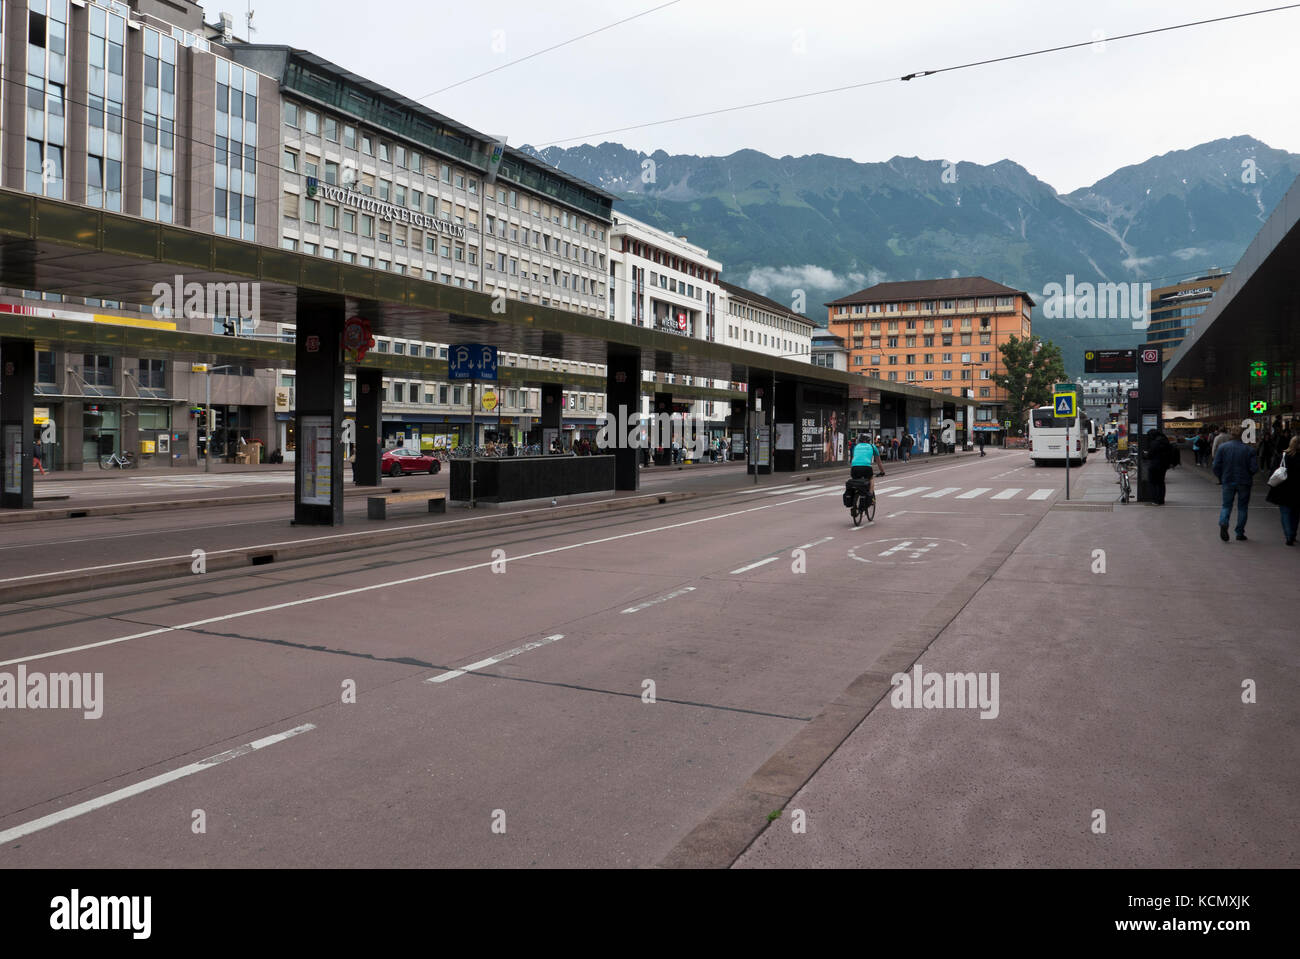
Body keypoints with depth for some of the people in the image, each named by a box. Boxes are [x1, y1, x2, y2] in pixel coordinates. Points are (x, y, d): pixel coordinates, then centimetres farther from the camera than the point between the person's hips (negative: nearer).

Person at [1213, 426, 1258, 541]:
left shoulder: (1222, 447, -5)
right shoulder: (1249, 449, -7)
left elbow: (1216, 466, -7)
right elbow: (1254, 468, -10)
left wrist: (1221, 477, 9)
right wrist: (1248, 475, 11)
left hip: (1228, 481, 0)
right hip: (1244, 482, 0)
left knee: (1226, 505, 9)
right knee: (1242, 507, 11)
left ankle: (1223, 523, -20)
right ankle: (1240, 533, 13)